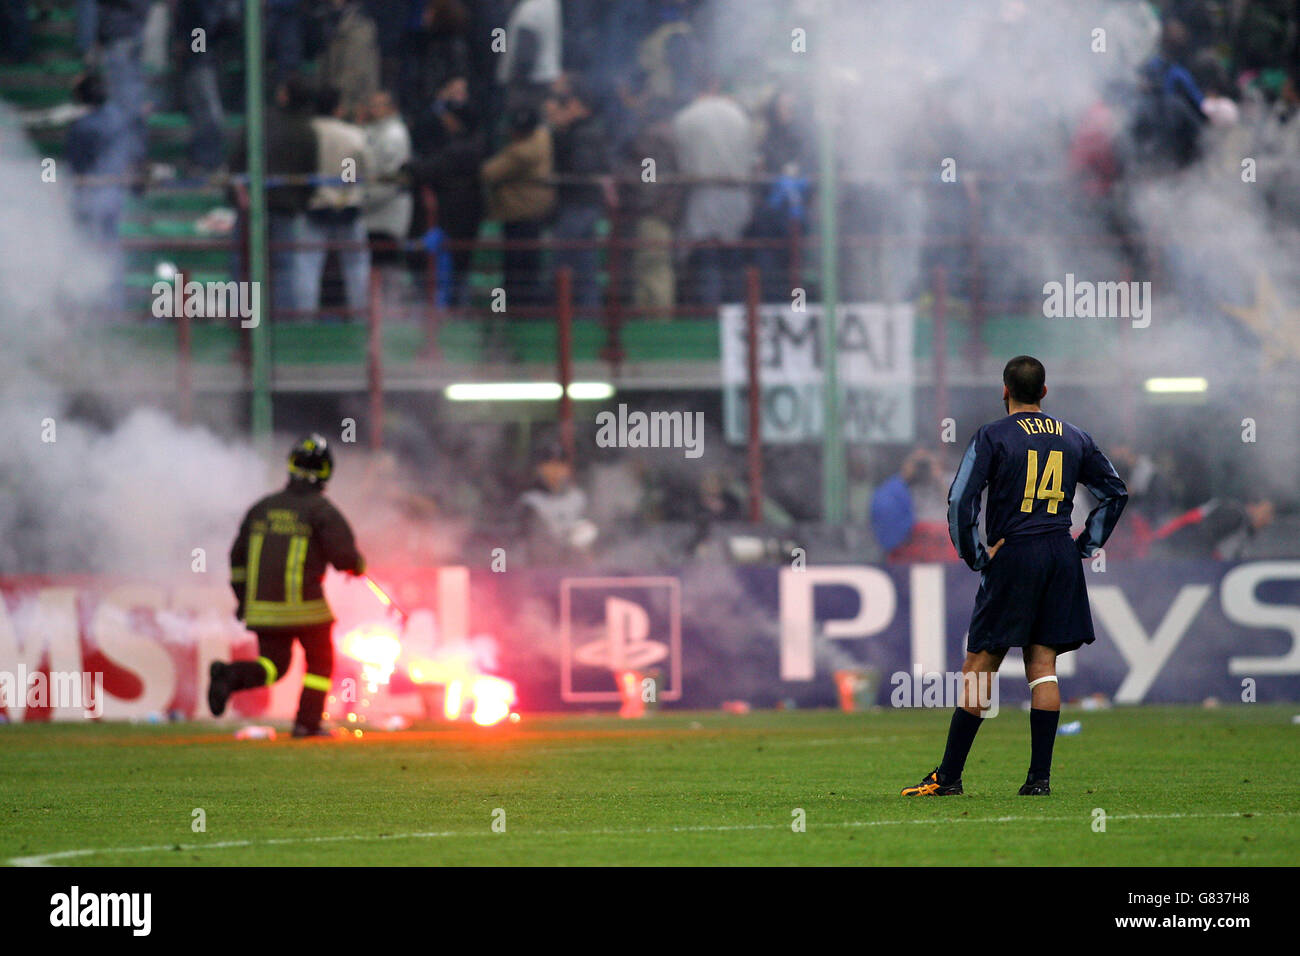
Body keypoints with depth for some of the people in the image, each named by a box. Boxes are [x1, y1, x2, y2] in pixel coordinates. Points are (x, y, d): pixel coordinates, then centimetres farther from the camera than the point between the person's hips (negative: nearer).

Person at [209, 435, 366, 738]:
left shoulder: (263, 507, 11)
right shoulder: (321, 509, -6)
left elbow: (239, 556, 17)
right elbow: (344, 554, -14)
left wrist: (242, 598, 28)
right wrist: (358, 565, 10)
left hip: (264, 607, 4)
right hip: (304, 606, -4)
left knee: (273, 667, 12)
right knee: (320, 661, 16)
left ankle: (230, 676, -16)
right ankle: (307, 722, 10)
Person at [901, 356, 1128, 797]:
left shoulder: (992, 437, -3)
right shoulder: (1074, 438, 11)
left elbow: (960, 500, -9)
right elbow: (1116, 492, 16)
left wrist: (975, 557, -1)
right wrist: (1084, 545, 17)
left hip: (1014, 556, -4)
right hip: (1062, 555, 4)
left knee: (979, 665, -1)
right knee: (1042, 664, 6)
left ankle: (949, 775, 0)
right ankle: (1039, 775, -1)